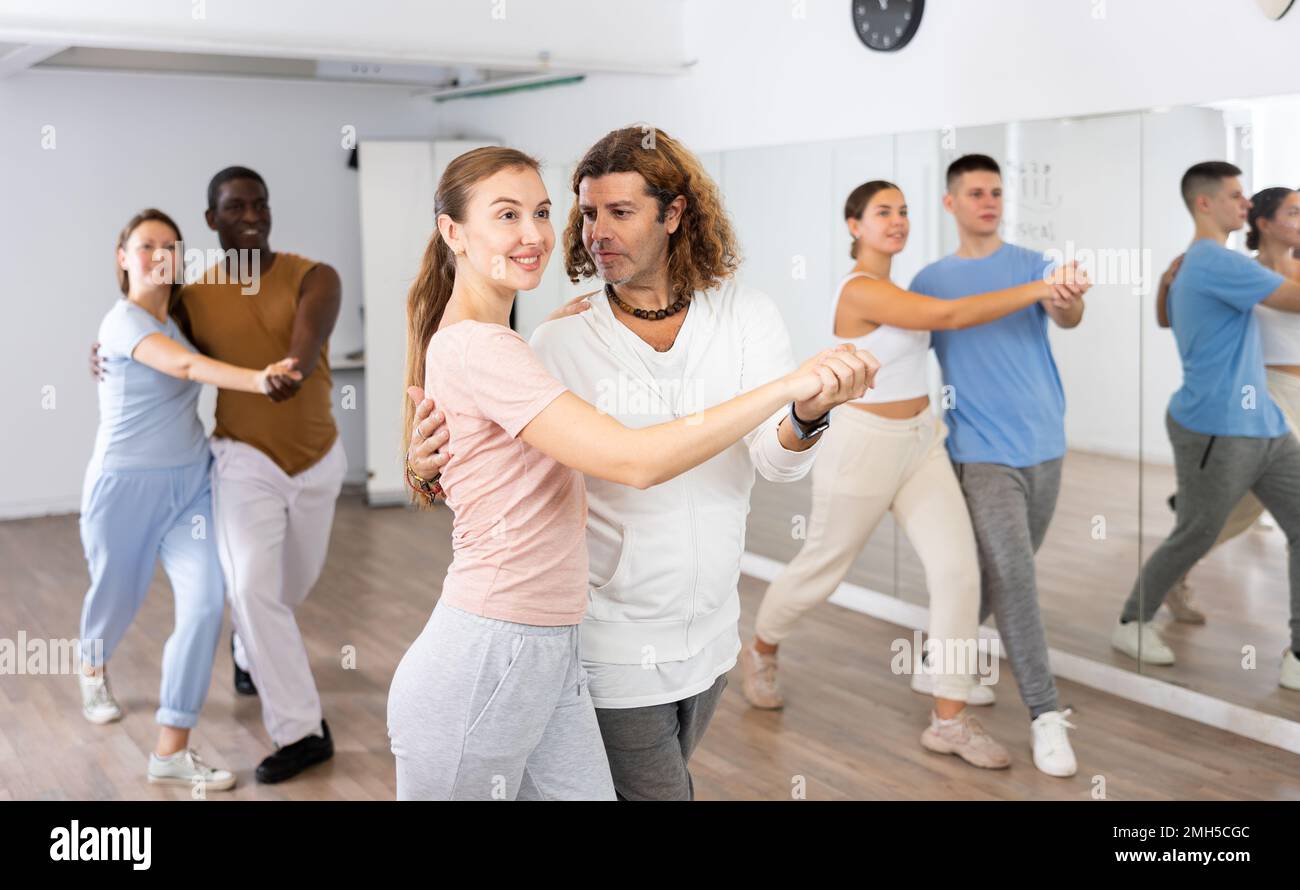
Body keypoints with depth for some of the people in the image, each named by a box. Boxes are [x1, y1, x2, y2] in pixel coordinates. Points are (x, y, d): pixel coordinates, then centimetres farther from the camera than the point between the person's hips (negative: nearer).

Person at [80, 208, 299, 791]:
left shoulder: (181, 316, 6)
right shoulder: (123, 320, -16)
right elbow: (185, 366, -34)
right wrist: (257, 380, -49)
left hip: (190, 483, 5)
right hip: (126, 487, -5)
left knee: (205, 603, -12)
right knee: (118, 599, 17)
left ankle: (171, 752, -5)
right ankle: (93, 669, 54)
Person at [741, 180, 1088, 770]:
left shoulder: (890, 288, 9)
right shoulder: (860, 290, -20)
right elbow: (949, 316, -30)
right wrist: (1040, 290, -32)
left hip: (921, 443, 8)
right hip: (866, 446, -8)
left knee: (958, 571, -5)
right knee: (821, 570, 11)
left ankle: (949, 722, 2)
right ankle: (761, 653, 41)